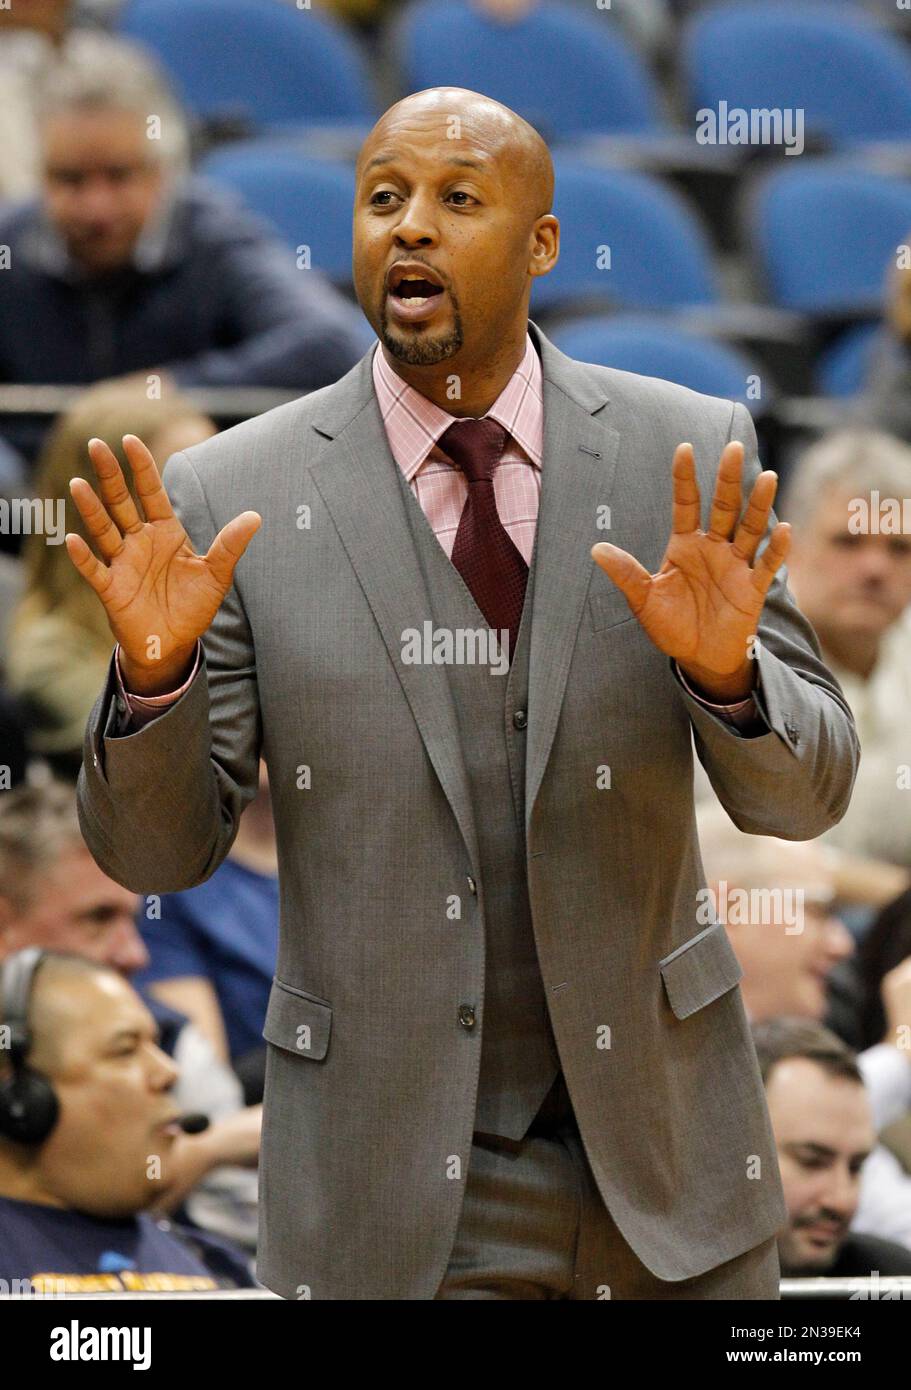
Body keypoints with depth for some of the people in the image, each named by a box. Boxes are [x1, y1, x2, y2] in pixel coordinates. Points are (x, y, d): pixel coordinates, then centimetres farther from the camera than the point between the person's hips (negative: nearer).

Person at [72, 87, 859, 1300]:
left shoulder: (686, 459, -2)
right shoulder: (235, 496, -5)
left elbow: (802, 791, -2)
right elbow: (156, 850, -3)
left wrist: (725, 669, -23)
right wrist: (153, 667, -23)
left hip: (662, 1152, 1)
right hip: (391, 1187, -1)